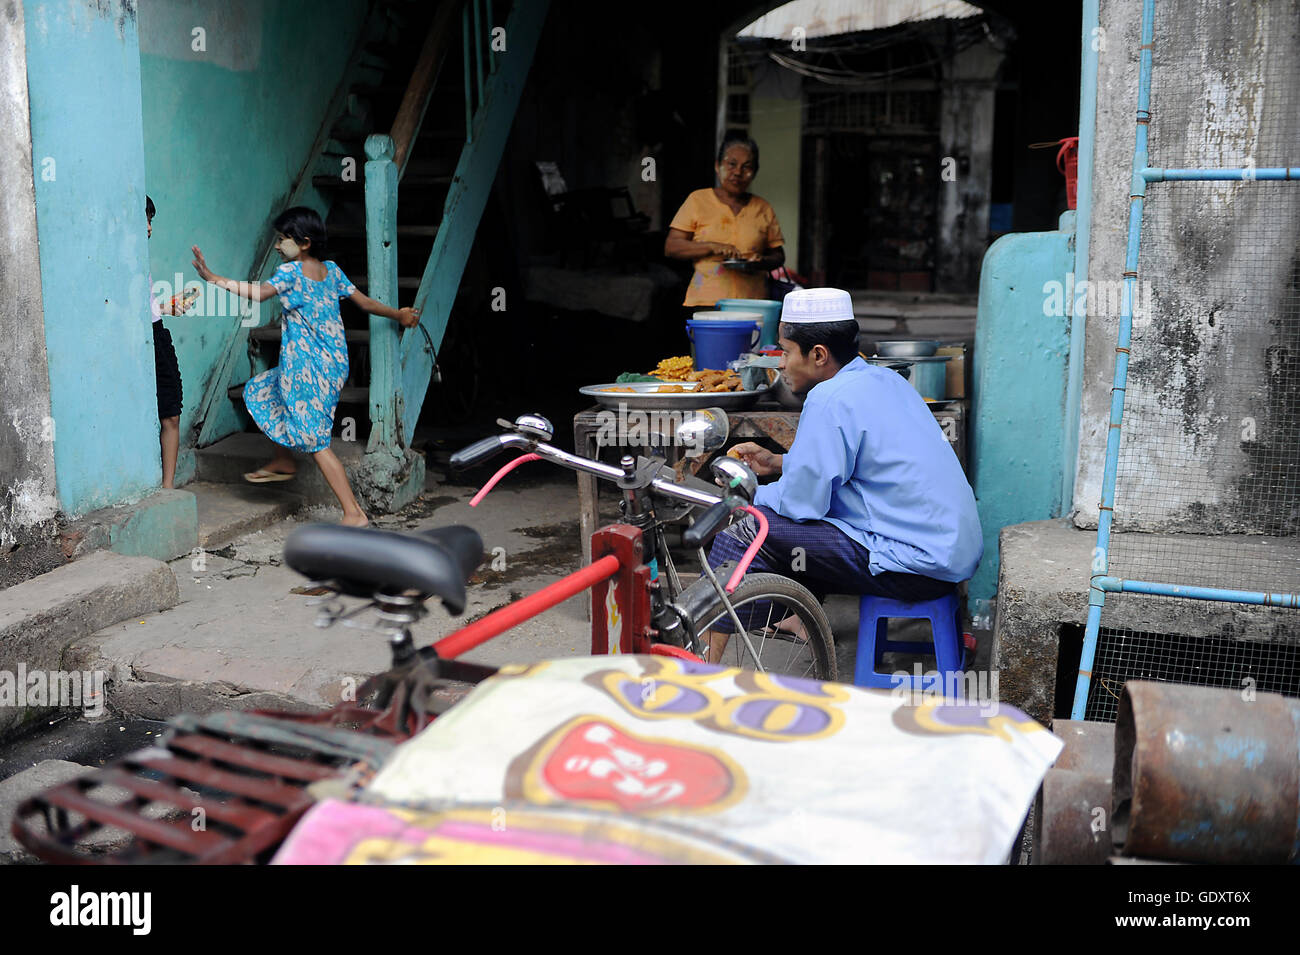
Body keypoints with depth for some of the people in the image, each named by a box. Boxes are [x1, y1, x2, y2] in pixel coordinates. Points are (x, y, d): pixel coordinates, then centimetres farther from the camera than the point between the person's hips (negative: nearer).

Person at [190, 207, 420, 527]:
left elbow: (258, 292, -29)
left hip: (307, 370, -9)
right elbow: (365, 302, 10)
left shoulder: (290, 272, -14)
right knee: (260, 390, 28)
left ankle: (353, 513, -7)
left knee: (315, 441, -4)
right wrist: (400, 315, 24)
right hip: (334, 364, 9)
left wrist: (211, 278, -27)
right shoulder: (331, 270, 6)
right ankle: (283, 462, 39)